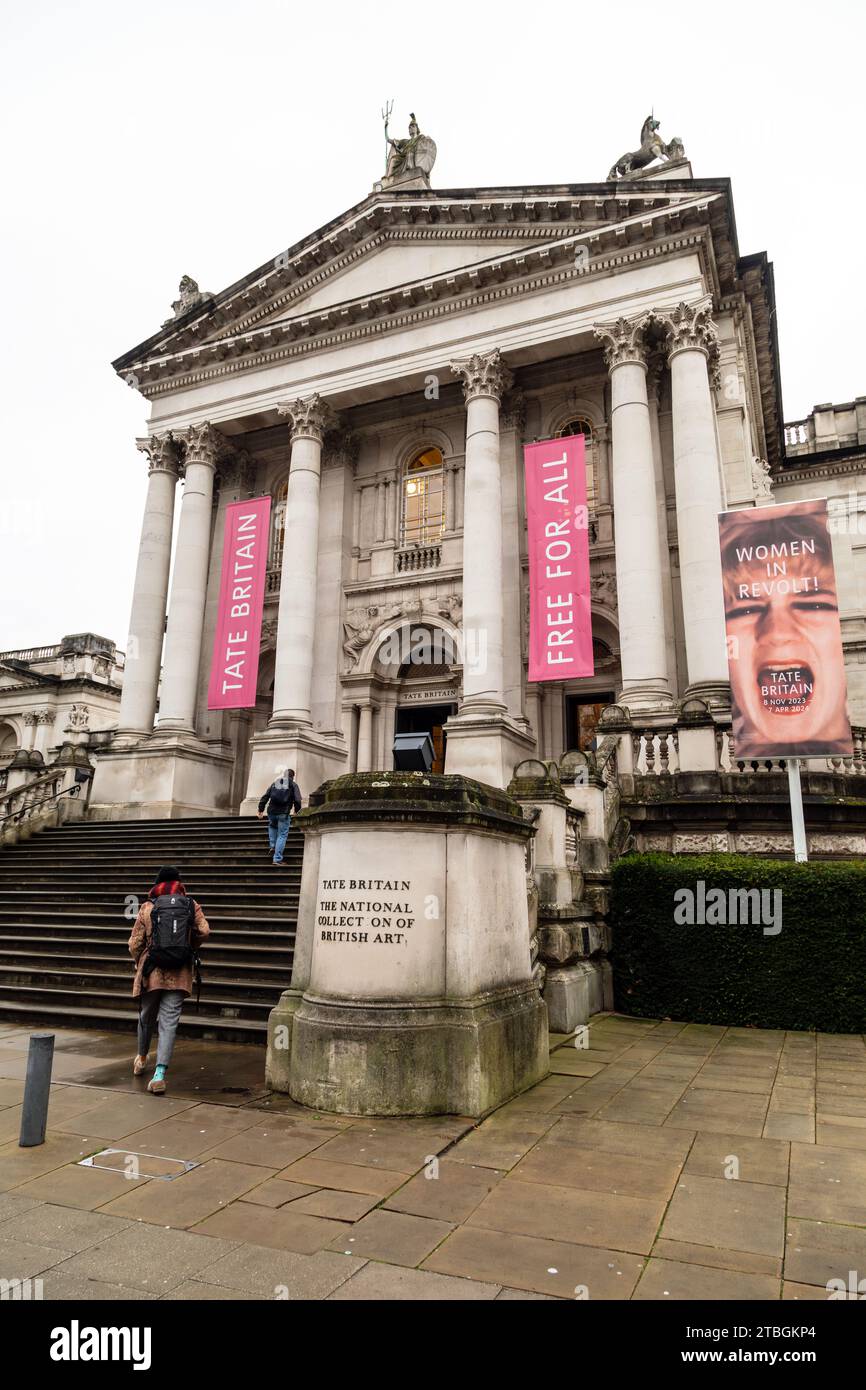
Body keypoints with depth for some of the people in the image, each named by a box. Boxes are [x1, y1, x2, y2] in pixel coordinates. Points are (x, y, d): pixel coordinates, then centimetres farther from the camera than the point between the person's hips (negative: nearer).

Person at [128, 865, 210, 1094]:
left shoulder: (148, 907, 0)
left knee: (146, 1017, 21)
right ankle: (159, 1075, -9)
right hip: (179, 974, -1)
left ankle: (142, 1058, 43)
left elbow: (135, 943, 0)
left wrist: (139, 964, 18)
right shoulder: (191, 905, 2)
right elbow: (204, 931, -7)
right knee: (169, 1022, 0)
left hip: (152, 972, 1)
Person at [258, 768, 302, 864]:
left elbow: (265, 797, 12)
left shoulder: (274, 783, 17)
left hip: (271, 812, 4)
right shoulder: (293, 785, 6)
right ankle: (277, 859, -1)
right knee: (282, 835, 3)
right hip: (284, 813, -4)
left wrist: (261, 810, 14)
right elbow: (297, 800, -6)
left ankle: (272, 846, 23)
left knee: (272, 826, 34)